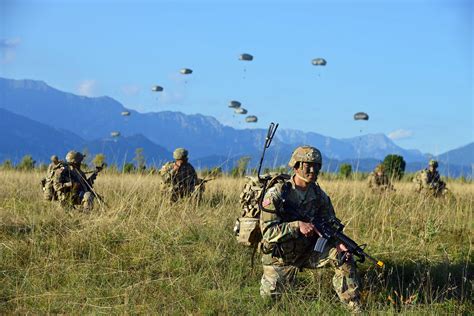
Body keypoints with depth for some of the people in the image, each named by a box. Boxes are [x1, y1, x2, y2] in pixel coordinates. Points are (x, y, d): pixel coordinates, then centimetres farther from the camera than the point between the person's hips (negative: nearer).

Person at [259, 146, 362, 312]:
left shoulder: (319, 195, -4)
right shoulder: (276, 194, -21)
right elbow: (268, 231, -26)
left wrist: (338, 242, -22)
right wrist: (298, 226, -37)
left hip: (308, 252, 4)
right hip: (280, 257, -4)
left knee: (344, 257, -15)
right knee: (269, 298, -7)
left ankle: (356, 309, -11)